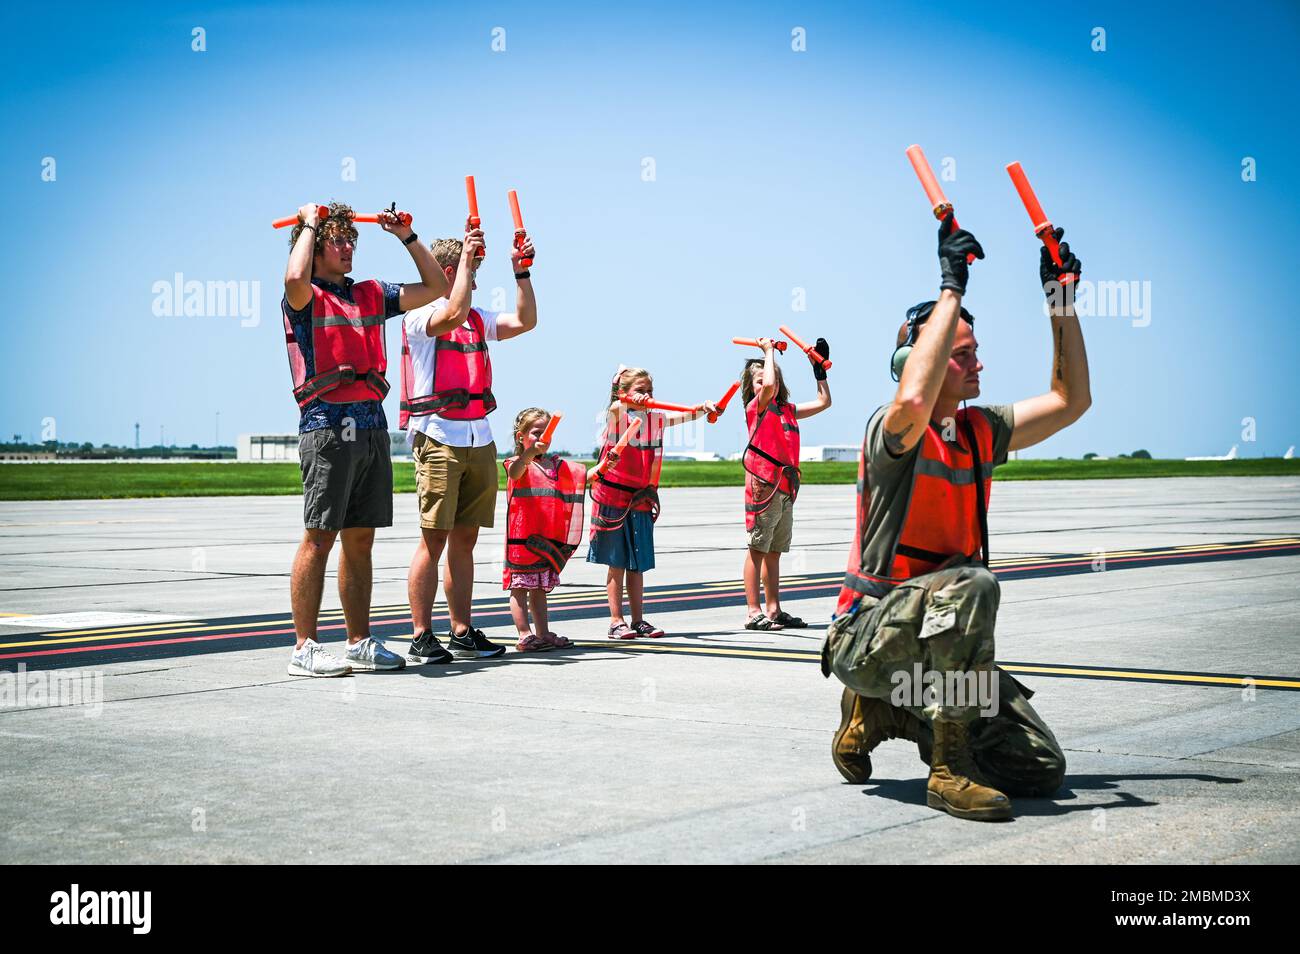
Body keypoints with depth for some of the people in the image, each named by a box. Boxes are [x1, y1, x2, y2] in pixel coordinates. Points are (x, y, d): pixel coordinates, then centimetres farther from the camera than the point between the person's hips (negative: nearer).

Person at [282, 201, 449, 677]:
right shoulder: (306, 298, 1)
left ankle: (360, 643, 15)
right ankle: (305, 649, -4)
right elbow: (295, 279, -24)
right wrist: (311, 224, -9)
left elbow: (435, 287, 25)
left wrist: (407, 236, 18)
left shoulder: (371, 295, 20)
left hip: (372, 427, 7)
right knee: (319, 537, -7)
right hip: (327, 424, -6)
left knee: (360, 540, 9)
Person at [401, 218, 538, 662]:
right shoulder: (419, 315, -4)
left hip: (479, 439, 7)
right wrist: (467, 256, -17)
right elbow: (452, 315, -24)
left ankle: (462, 633, 12)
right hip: (438, 437, -7)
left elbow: (525, 322, 16)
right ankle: (422, 638, -6)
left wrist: (521, 271, 9)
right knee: (434, 538, -9)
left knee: (465, 538, 8)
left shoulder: (477, 319, 19)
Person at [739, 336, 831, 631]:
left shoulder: (788, 409, 17)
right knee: (757, 550, -4)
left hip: (786, 488, 7)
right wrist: (769, 351, -10)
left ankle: (774, 610, 16)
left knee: (774, 552, 11)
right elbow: (768, 386, -24)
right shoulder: (756, 407, -4)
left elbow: (823, 402, 24)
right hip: (763, 485, -7)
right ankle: (754, 613, -4)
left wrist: (818, 369, 22)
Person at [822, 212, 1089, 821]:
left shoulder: (980, 433, 10)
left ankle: (883, 713, 14)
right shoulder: (894, 432, -12)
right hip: (869, 639, -7)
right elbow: (914, 400, -37)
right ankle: (951, 770, -27)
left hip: (936, 644, 7)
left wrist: (1061, 300, 7)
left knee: (1042, 770, -4)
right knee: (972, 582, -38)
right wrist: (951, 288, -29)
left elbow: (1070, 402, 14)